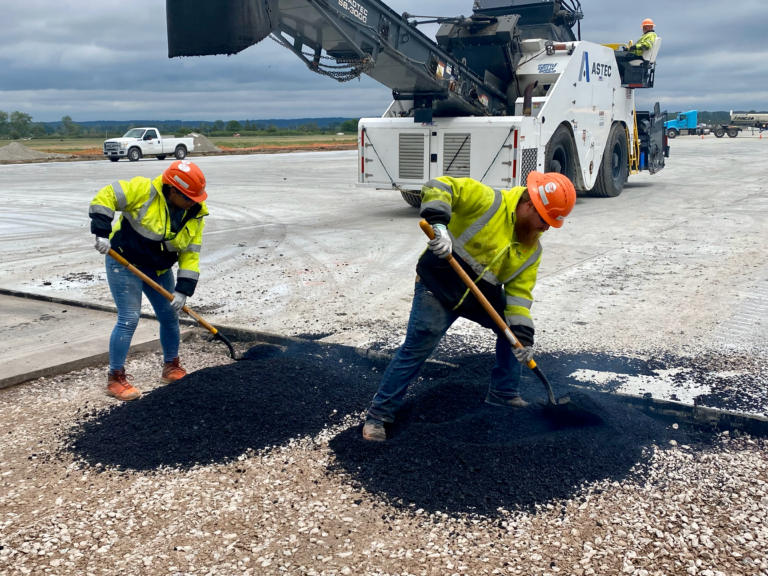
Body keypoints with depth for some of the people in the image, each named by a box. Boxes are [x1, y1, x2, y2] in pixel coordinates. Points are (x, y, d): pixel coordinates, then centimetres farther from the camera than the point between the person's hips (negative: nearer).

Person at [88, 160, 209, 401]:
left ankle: (171, 368, 31)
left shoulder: (194, 215, -7)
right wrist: (102, 233, -30)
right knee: (129, 319, -10)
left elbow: (190, 255, -6)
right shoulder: (144, 190, -23)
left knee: (170, 316, 11)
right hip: (124, 263, -6)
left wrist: (183, 290, -13)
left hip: (159, 270, 6)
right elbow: (105, 197, -22)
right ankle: (116, 378, 4)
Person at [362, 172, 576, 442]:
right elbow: (439, 188, -27)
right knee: (415, 351, -9)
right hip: (438, 286, -7)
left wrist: (522, 334, -16)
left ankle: (504, 394, 26)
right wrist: (438, 223, -45)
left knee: (514, 328, 10)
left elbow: (519, 290, -4)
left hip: (482, 294, 7)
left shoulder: (532, 249, 0)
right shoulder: (489, 202, -20)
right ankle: (378, 414, 2)